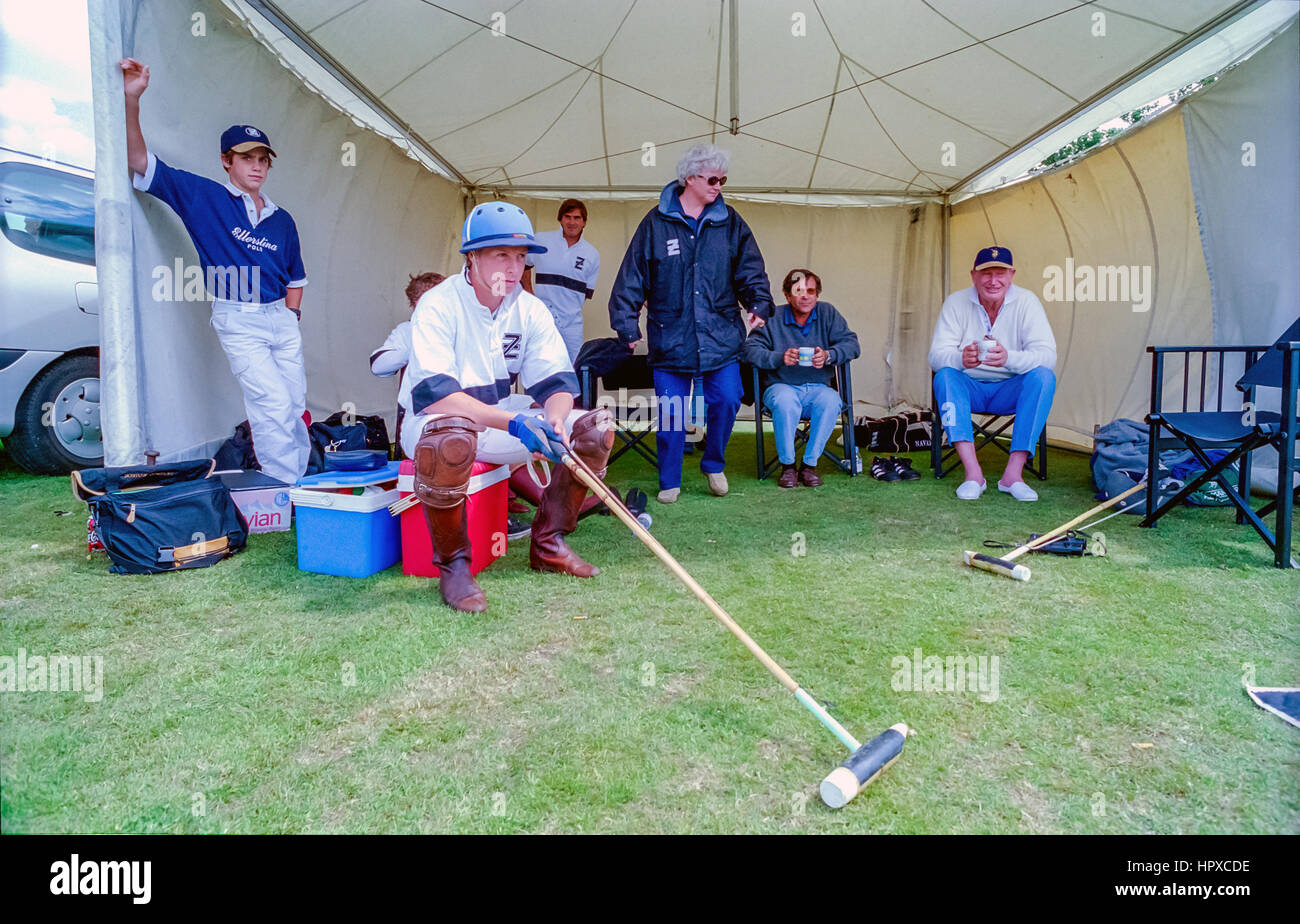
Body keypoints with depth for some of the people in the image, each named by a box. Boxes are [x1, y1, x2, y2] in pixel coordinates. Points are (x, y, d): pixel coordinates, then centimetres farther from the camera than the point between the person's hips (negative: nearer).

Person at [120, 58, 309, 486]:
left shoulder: (282, 220, 13)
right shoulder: (203, 196, 2)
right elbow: (140, 160, -4)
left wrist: (291, 313, 8)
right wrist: (131, 99, -15)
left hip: (281, 319, 5)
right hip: (237, 322, -4)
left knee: (295, 409, 5)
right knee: (274, 406, -14)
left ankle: (303, 489, 15)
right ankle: (284, 492, -8)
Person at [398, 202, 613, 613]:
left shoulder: (531, 310, 0)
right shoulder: (438, 305, -18)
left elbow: (557, 381, -6)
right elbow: (432, 393, -29)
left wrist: (553, 421, -30)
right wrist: (513, 421, -39)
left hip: (504, 419, 6)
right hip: (434, 421, -6)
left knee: (596, 425, -8)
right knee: (450, 440, -42)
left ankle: (548, 543, 3)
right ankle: (452, 564, -18)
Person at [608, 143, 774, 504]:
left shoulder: (730, 223, 8)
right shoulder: (656, 223, 1)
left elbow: (751, 270, 10)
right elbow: (632, 277, 2)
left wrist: (759, 304, -6)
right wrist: (626, 324, -2)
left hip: (721, 335, 2)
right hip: (670, 336, -2)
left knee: (726, 401, -4)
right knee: (671, 411, 1)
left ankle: (713, 465, 23)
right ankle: (669, 482, 17)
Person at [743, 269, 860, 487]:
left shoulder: (828, 313, 7)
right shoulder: (774, 319, 0)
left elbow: (852, 344, -2)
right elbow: (750, 349, -10)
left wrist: (828, 356, -22)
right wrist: (780, 358, -26)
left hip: (818, 387, 2)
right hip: (781, 386, -2)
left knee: (831, 401, -32)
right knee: (785, 400, -36)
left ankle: (809, 465, -19)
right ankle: (787, 466, -19)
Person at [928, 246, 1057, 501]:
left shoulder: (1026, 301, -8)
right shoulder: (956, 303, -6)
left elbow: (1047, 355, -18)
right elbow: (936, 355, -14)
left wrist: (1009, 358, -40)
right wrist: (961, 358, -39)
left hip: (1011, 390, 0)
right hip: (970, 389, 0)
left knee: (1043, 377, -27)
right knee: (945, 376, -29)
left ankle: (1013, 473, -29)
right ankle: (973, 472, -35)